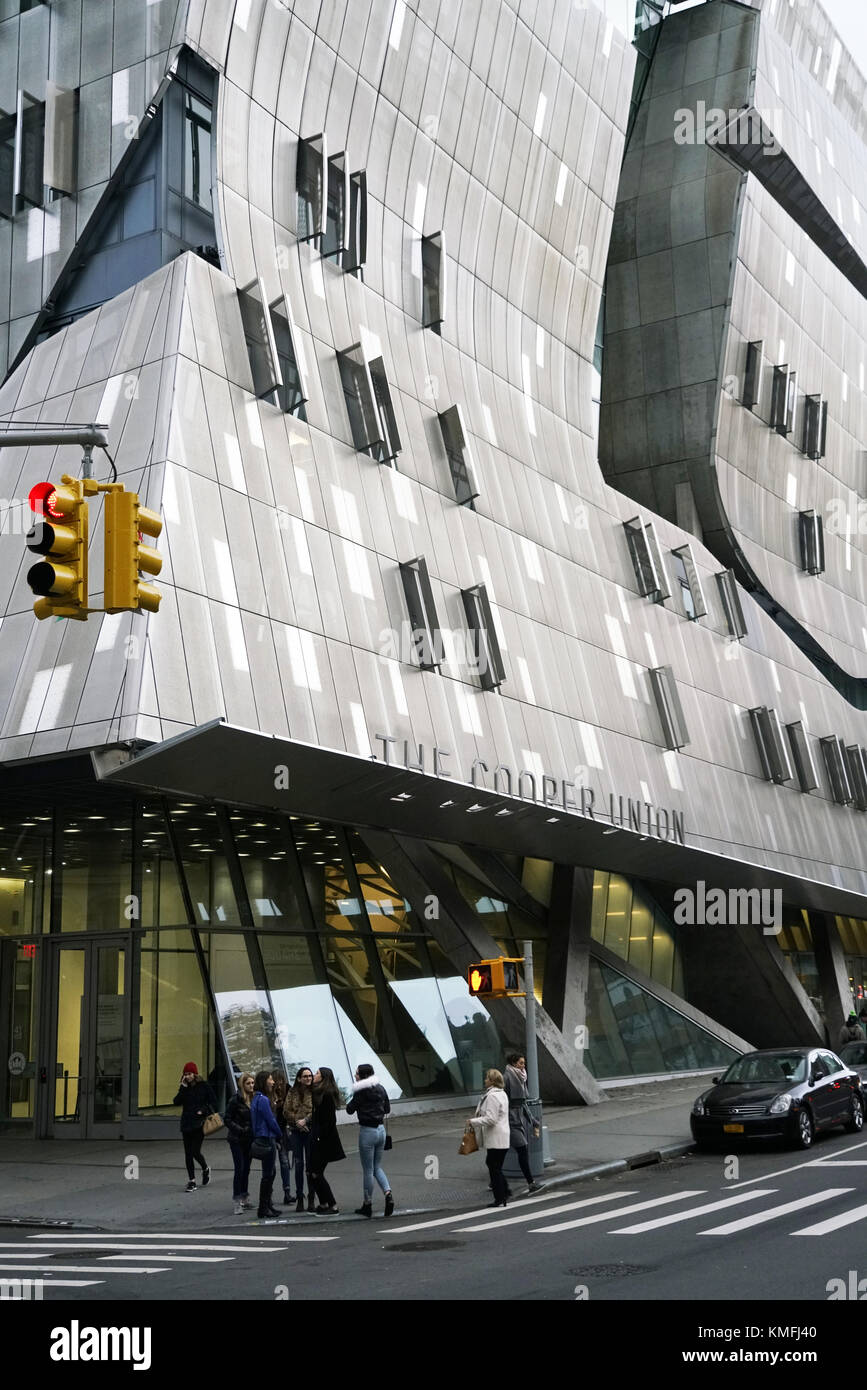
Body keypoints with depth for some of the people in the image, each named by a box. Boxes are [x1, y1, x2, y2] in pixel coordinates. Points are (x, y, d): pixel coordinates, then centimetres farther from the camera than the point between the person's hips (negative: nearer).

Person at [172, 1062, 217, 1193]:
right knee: (188, 1154, 4)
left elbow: (213, 1102, 0)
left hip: (199, 1123, -4)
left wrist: (204, 1111, -13)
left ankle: (205, 1169, 22)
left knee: (195, 1152, -9)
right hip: (186, 1124, 4)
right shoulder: (185, 1087, 7)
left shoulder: (203, 1086, -3)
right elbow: (176, 1102, -5)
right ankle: (192, 1182, 12)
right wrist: (182, 1088, -12)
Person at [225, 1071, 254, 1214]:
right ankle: (237, 1201, -4)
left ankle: (244, 1197, 24)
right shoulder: (236, 1099, -12)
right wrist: (240, 1130, -17)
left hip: (250, 1140, 5)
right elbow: (227, 1119, -9)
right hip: (237, 1140, -5)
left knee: (246, 1169, 13)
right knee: (240, 1169, -8)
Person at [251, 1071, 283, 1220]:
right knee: (268, 1174, -4)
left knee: (270, 1172, 15)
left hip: (261, 1139, 10)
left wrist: (276, 1137, 13)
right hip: (267, 1138, -10)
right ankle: (263, 1209, 0)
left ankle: (267, 1206, 21)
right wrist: (279, 1136, 0)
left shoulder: (256, 1098, 14)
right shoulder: (263, 1099, -16)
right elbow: (271, 1121, -15)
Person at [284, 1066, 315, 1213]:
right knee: (298, 1165, 3)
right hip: (295, 1131, 2)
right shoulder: (292, 1093, 7)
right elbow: (286, 1112, 4)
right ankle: (299, 1198, 9)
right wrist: (297, 1121, -9)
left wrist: (306, 1120, -17)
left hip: (311, 1131, -2)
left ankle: (311, 1199, 7)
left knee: (310, 1165, 0)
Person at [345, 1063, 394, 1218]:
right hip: (381, 1129, 6)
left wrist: (348, 1103, 12)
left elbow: (350, 1110, -7)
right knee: (377, 1167, 17)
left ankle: (367, 1205, 11)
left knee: (367, 1170, 4)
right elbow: (387, 1109, 15)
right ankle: (388, 1193, -5)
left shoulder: (361, 1092, -13)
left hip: (367, 1131, -6)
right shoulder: (381, 1089, 7)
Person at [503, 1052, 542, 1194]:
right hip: (510, 1119, -9)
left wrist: (533, 1122, 20)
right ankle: (531, 1183, -9)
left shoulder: (521, 1078, 14)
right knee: (522, 1149, -11)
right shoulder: (506, 1078, -12)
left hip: (520, 1118, 9)